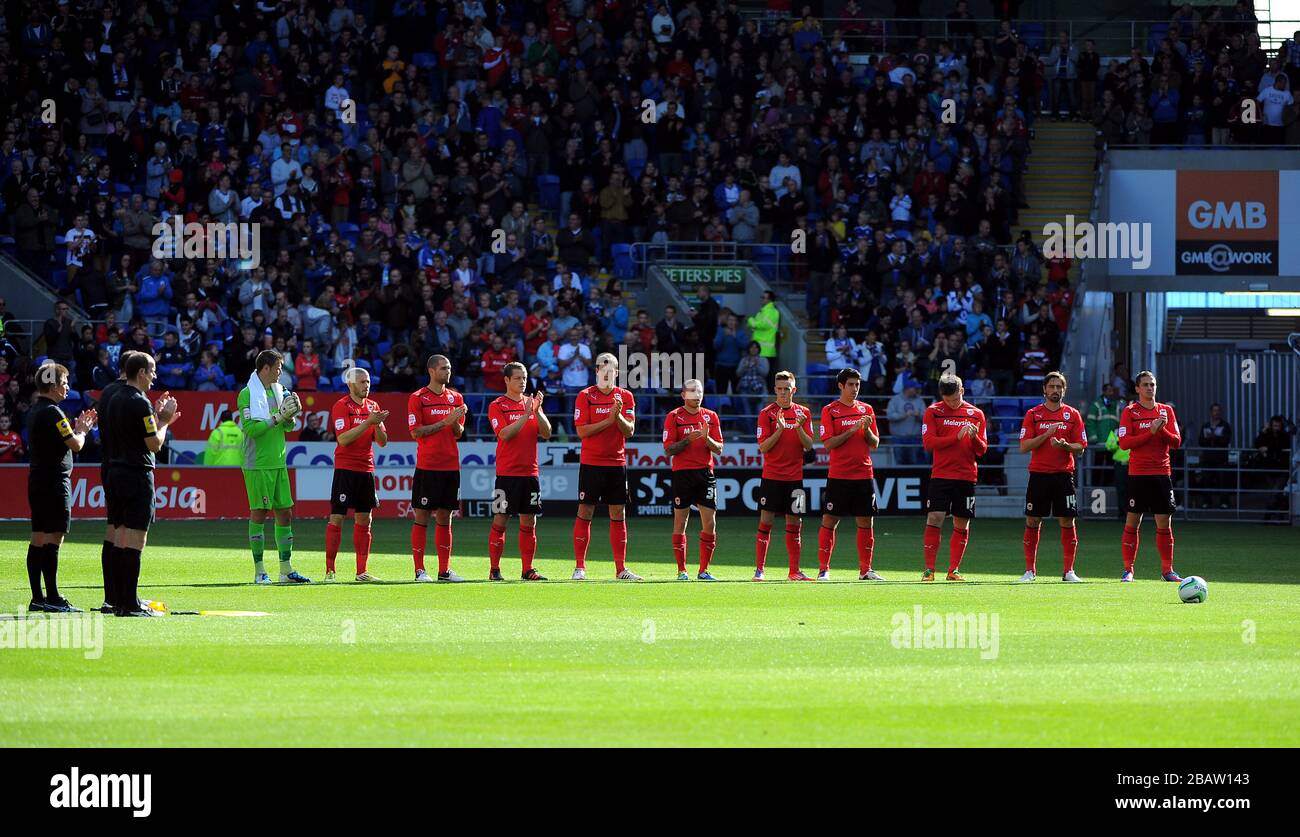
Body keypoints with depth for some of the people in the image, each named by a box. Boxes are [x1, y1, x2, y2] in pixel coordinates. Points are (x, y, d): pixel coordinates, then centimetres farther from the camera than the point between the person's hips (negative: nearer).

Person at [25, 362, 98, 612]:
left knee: (38, 540, 9)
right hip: (54, 482, -10)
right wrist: (82, 430, 5)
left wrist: (77, 428, 15)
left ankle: (37, 598, 10)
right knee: (52, 538, -10)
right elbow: (75, 444, -15)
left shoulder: (35, 411, 15)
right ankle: (52, 599, -12)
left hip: (37, 479, 10)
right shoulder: (51, 412, -15)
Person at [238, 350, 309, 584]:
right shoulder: (248, 394, -8)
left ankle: (286, 570, 12)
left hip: (278, 462, 7)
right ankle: (259, 571, 1)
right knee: (258, 513, -4)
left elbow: (288, 427, 18)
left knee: (285, 513, 6)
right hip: (257, 464, -7)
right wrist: (277, 417, -18)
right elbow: (251, 428, -17)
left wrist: (290, 416, -3)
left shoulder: (279, 391, 14)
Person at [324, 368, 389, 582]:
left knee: (364, 520, 6)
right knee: (337, 518, -6)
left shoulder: (372, 407, 11)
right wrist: (368, 422, -21)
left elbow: (382, 441, 10)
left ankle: (362, 572, 9)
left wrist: (377, 424, -10)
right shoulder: (341, 406, -7)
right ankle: (329, 571, -3)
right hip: (345, 468, -6)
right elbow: (343, 439, -18)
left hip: (366, 469, 6)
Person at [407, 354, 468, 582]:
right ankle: (419, 570, 0)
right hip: (427, 467, -5)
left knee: (445, 518, 7)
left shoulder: (455, 398, 11)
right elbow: (416, 432, -10)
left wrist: (457, 422, -10)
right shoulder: (418, 398, -3)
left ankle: (444, 570, 10)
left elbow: (458, 433, 12)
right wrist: (445, 421, -15)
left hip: (451, 466, 5)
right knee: (421, 517, -3)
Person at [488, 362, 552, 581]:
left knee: (529, 522, 5)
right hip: (507, 472, -4)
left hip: (530, 472, 4)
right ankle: (494, 569, 2)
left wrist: (538, 411, -12)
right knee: (500, 521, -3)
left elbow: (546, 433, 3)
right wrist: (526, 415, -21)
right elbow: (504, 434, -16)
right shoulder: (497, 406, -2)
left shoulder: (531, 403, 11)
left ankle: (528, 569, 10)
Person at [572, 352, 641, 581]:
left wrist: (619, 416, -19)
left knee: (618, 515, 3)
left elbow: (629, 431, 0)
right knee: (585, 513, -2)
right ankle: (580, 567, 1)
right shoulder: (585, 396, -2)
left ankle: (621, 568, 6)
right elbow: (582, 431, -11)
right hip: (591, 463, -3)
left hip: (617, 463, 3)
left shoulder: (625, 397, 6)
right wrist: (609, 420, -17)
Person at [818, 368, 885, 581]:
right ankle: (823, 569, 2)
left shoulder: (866, 409, 10)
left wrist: (867, 430, -9)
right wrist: (852, 430, -17)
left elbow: (875, 444, 10)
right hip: (838, 475, -4)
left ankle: (865, 570, 12)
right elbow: (828, 444, -10)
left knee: (866, 522, 4)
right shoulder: (830, 410, -2)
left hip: (864, 475, 4)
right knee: (829, 521, -3)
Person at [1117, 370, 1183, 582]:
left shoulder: (1166, 411, 10)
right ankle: (1128, 569, 3)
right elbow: (1124, 442, -10)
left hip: (1162, 473, 3)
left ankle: (1167, 569, 8)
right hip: (1138, 474, -3)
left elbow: (1176, 442, 5)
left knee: (1165, 524, 2)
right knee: (1132, 523, -2)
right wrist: (1151, 432, -17)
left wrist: (1163, 430, -14)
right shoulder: (1130, 412, 1)